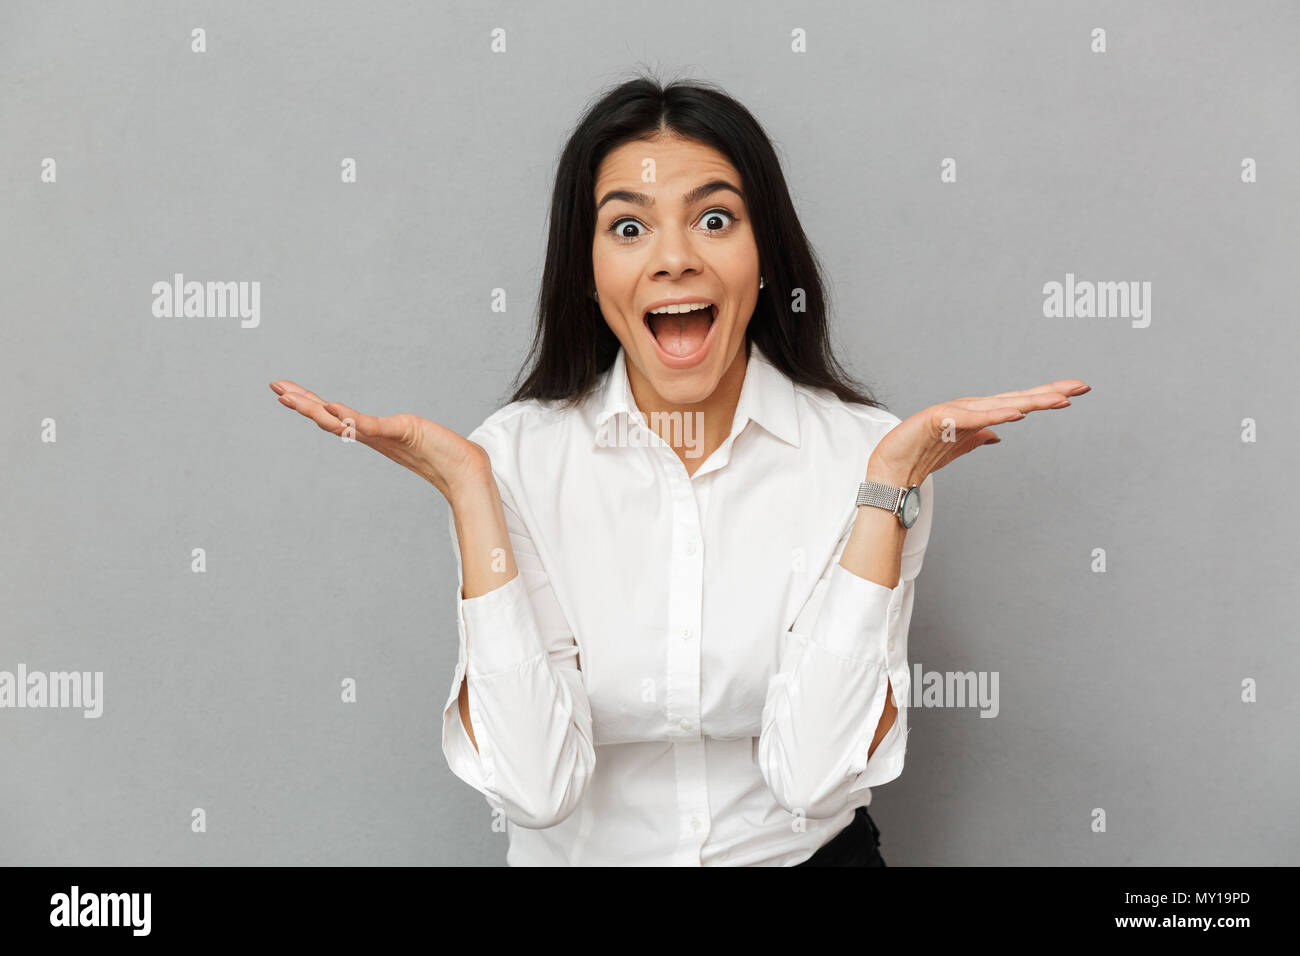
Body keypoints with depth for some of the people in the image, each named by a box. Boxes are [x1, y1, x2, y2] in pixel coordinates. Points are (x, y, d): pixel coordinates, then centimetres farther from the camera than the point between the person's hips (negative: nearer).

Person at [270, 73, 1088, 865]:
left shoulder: (868, 453, -7)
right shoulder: (516, 458, -6)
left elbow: (816, 776, -15)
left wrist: (889, 481, -17)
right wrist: (468, 489, -17)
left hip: (810, 852, 0)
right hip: (582, 856, 1)